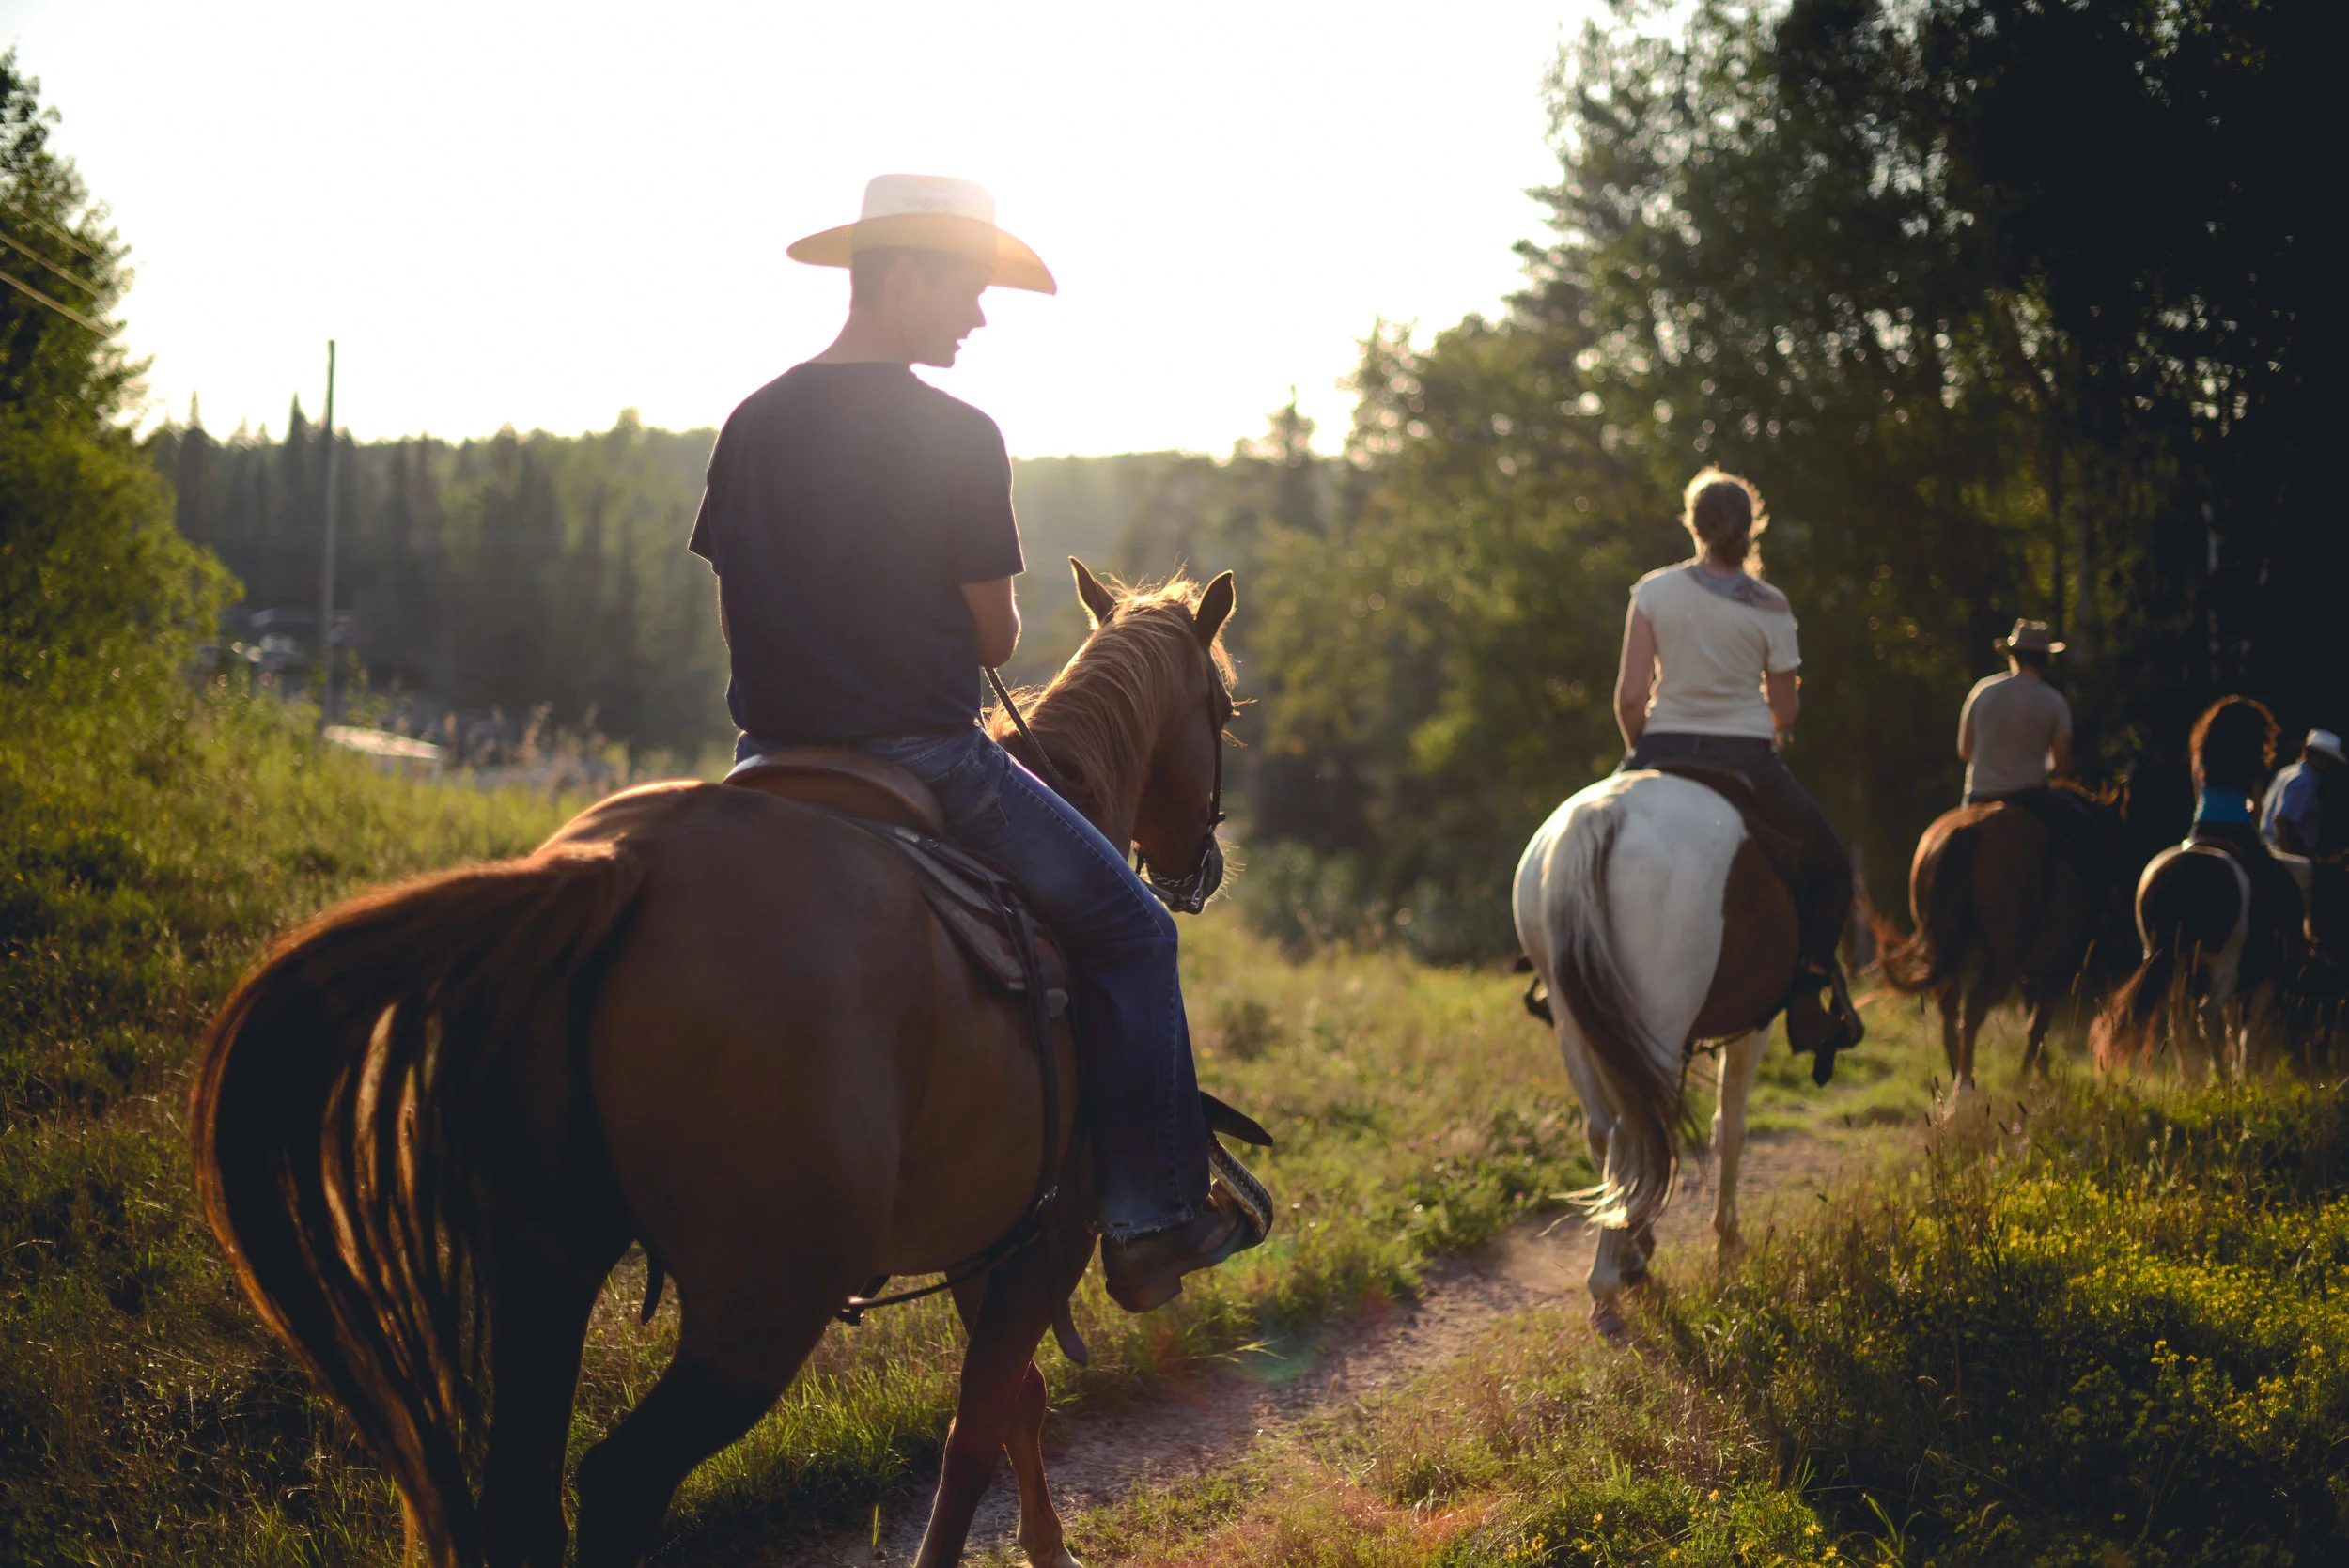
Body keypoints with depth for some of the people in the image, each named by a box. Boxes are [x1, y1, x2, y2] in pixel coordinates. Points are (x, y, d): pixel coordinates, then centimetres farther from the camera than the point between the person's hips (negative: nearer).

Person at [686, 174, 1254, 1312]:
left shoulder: (752, 423, 6)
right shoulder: (956, 437, -12)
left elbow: (731, 611, 10)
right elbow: (994, 636, -7)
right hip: (925, 761, -6)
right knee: (1128, 931, 9)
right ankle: (1152, 1221, 7)